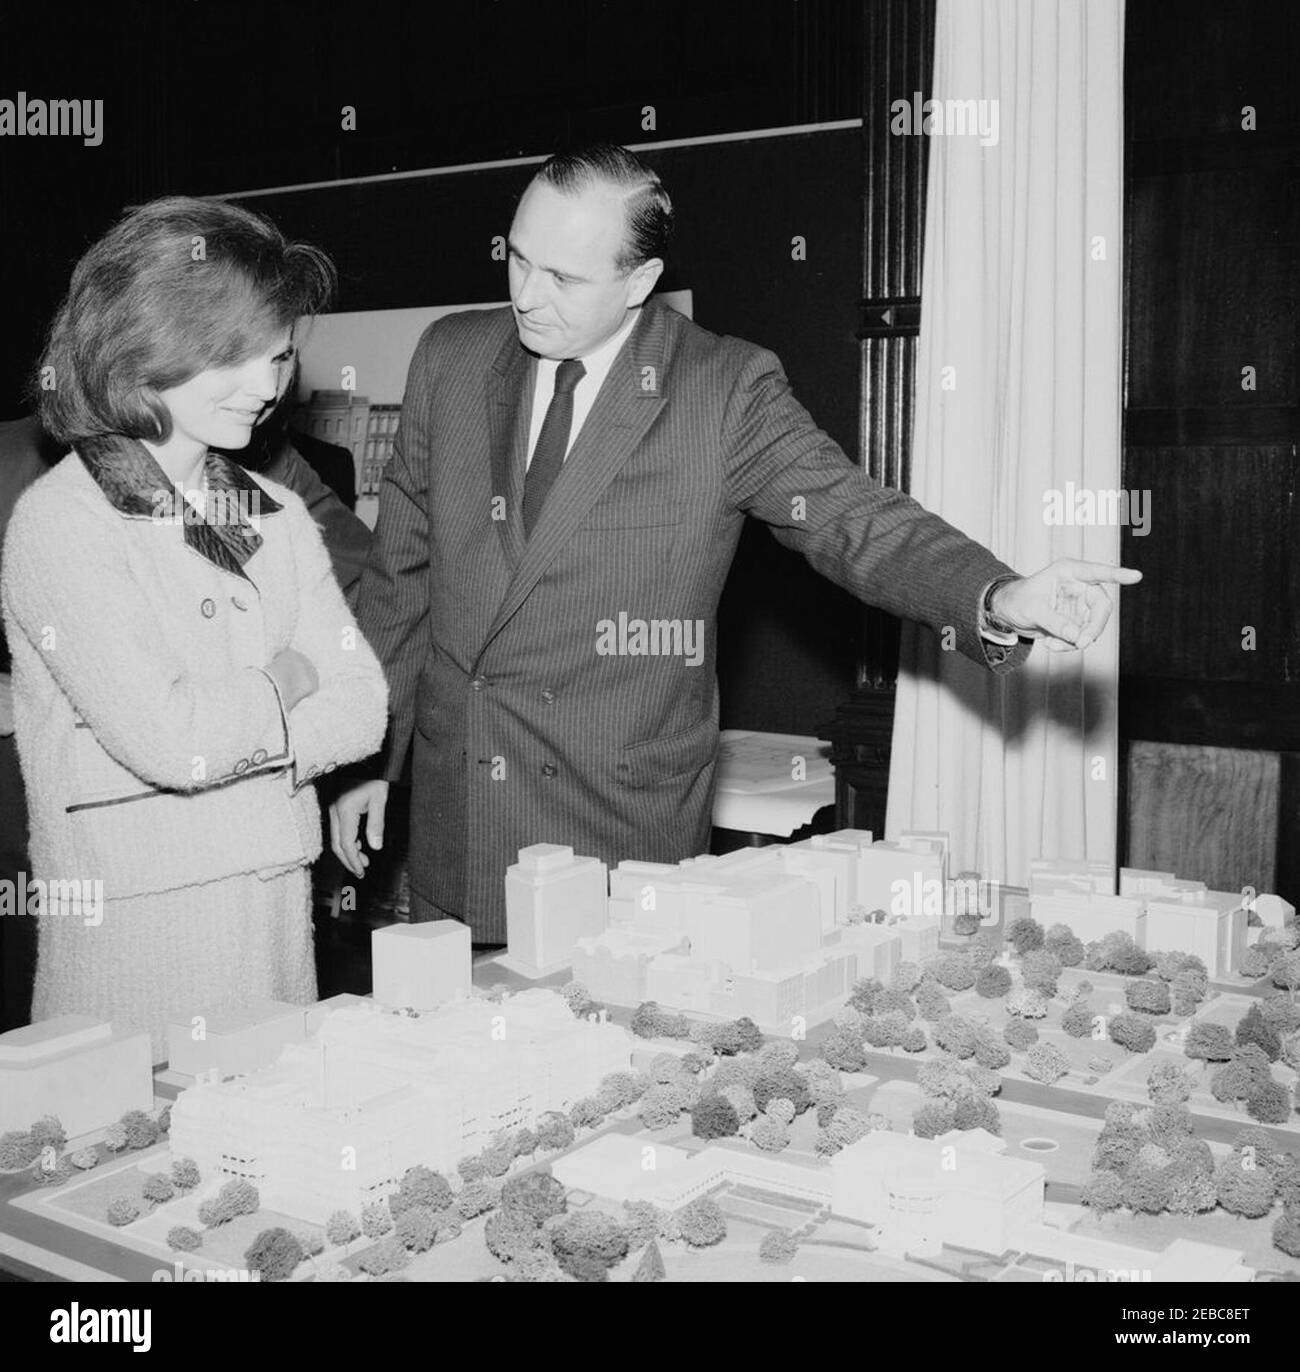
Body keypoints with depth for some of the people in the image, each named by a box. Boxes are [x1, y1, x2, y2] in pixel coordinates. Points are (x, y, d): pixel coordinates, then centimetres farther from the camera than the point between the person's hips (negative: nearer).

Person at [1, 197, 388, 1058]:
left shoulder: (278, 515, 7)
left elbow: (361, 711, -1)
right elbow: (169, 739, -21)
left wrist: (220, 733, -14)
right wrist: (286, 676, -6)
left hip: (280, 902, 5)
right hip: (132, 922, -5)